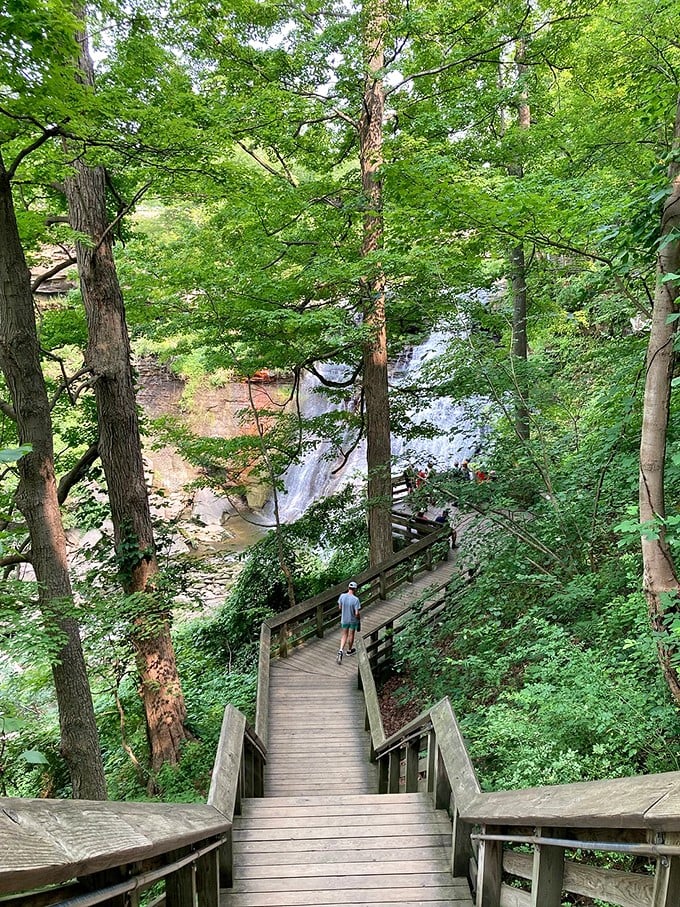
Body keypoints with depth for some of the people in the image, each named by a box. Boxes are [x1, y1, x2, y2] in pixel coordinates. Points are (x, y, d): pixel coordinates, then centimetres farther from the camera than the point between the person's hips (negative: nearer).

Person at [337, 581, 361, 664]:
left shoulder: (342, 596, -14)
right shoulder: (355, 599, -27)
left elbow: (340, 607, 0)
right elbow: (357, 613, -24)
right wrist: (359, 617, -3)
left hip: (344, 619, 3)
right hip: (353, 620, -3)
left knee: (344, 635, 17)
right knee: (351, 635, 18)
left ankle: (341, 651, 1)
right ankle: (349, 650, 37)